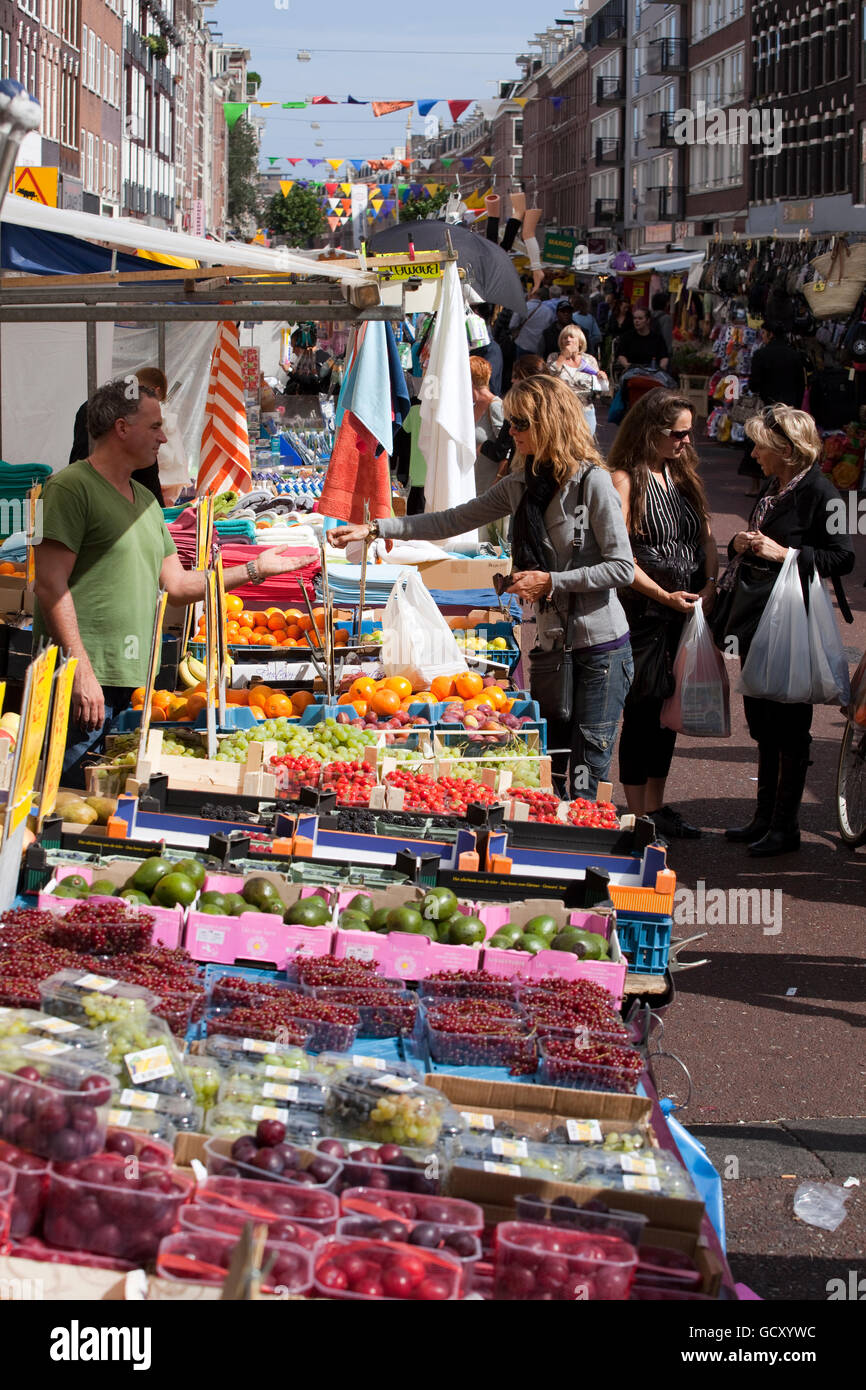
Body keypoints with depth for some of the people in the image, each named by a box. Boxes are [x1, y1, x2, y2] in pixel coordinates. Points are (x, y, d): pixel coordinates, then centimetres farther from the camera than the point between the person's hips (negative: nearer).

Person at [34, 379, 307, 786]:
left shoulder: (145, 499, 20)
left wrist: (253, 570, 14)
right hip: (85, 681, -8)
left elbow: (176, 584, 21)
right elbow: (50, 585, -14)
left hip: (131, 678, 8)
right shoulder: (71, 487, -7)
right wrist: (82, 672, -19)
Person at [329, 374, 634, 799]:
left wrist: (550, 582, -15)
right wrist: (374, 529, 5)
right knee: (552, 774, 9)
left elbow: (622, 568, -14)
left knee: (584, 780, -6)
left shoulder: (592, 482, -12)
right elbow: (454, 521, 11)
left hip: (599, 648, -7)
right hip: (552, 641, 7)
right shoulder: (522, 483, 10)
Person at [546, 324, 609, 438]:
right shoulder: (554, 358, 7)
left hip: (585, 412, 1)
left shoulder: (590, 360, 9)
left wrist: (602, 378, -9)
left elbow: (598, 390, 13)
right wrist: (563, 357, -9)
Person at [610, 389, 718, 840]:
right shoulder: (625, 479, -9)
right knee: (643, 709, -1)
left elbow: (705, 535, 13)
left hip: (685, 611, 7)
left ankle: (656, 807, 23)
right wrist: (664, 596, -18)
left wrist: (709, 583, -4)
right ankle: (637, 815, 9)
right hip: (643, 612, -7)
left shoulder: (683, 473, 13)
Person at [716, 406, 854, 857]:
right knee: (763, 722, 15)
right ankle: (765, 816, 26)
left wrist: (783, 553, -21)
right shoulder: (773, 488, 13)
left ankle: (785, 826, 10)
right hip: (757, 618, 9)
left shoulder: (819, 493, -13)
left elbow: (842, 558, -15)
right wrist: (742, 545, 3)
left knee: (789, 725, 0)